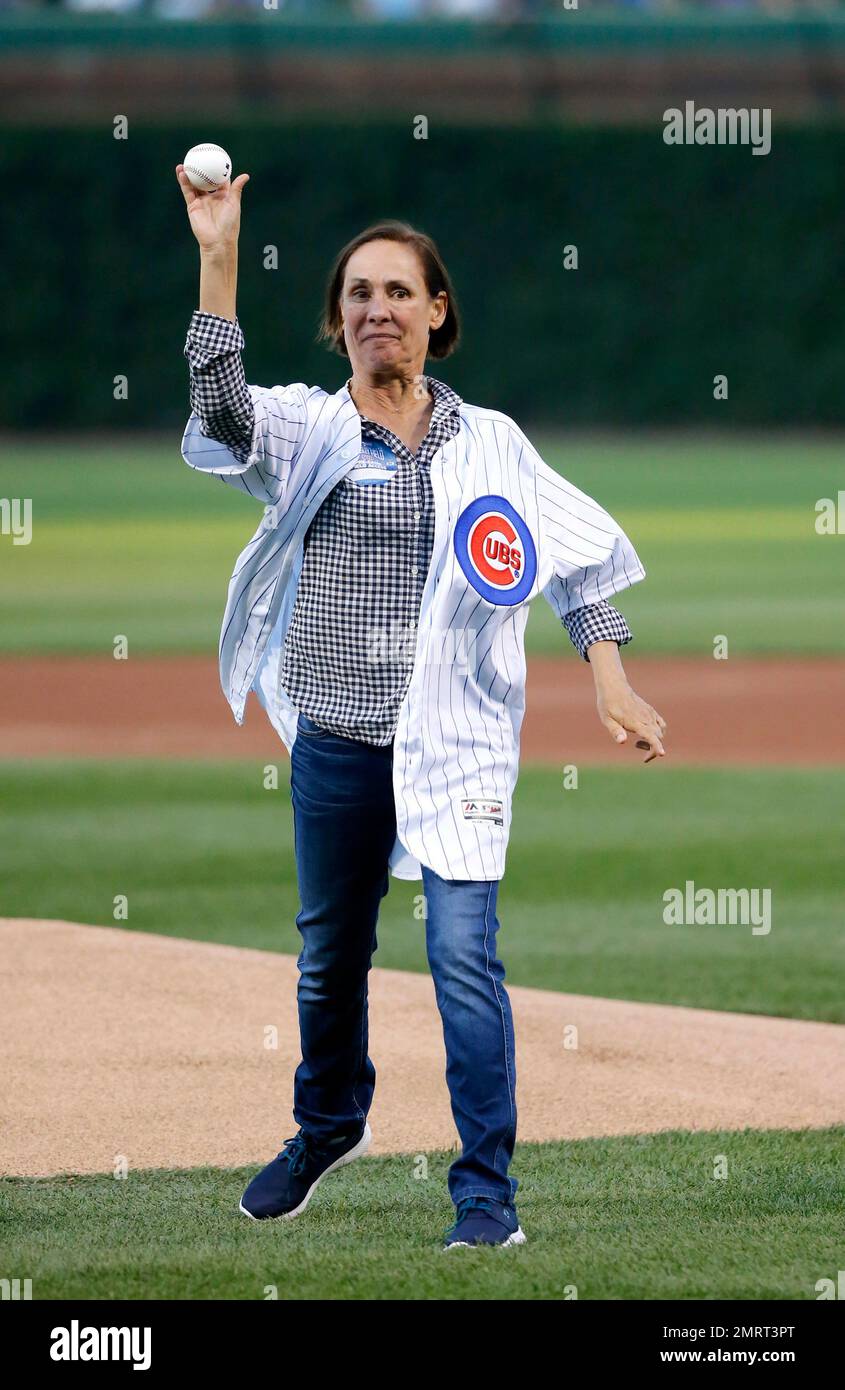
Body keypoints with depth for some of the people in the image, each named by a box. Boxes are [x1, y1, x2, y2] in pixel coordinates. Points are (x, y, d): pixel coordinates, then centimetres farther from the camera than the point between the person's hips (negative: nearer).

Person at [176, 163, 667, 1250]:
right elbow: (221, 411, -19)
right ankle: (330, 1125, 42)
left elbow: (574, 556, 7)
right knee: (330, 955, 16)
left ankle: (487, 1190, -9)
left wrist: (609, 676, -8)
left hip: (456, 742, -1)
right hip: (335, 741, 1)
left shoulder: (489, 442, 8)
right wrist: (218, 261, -26)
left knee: (463, 955, -13)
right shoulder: (303, 429, 3)